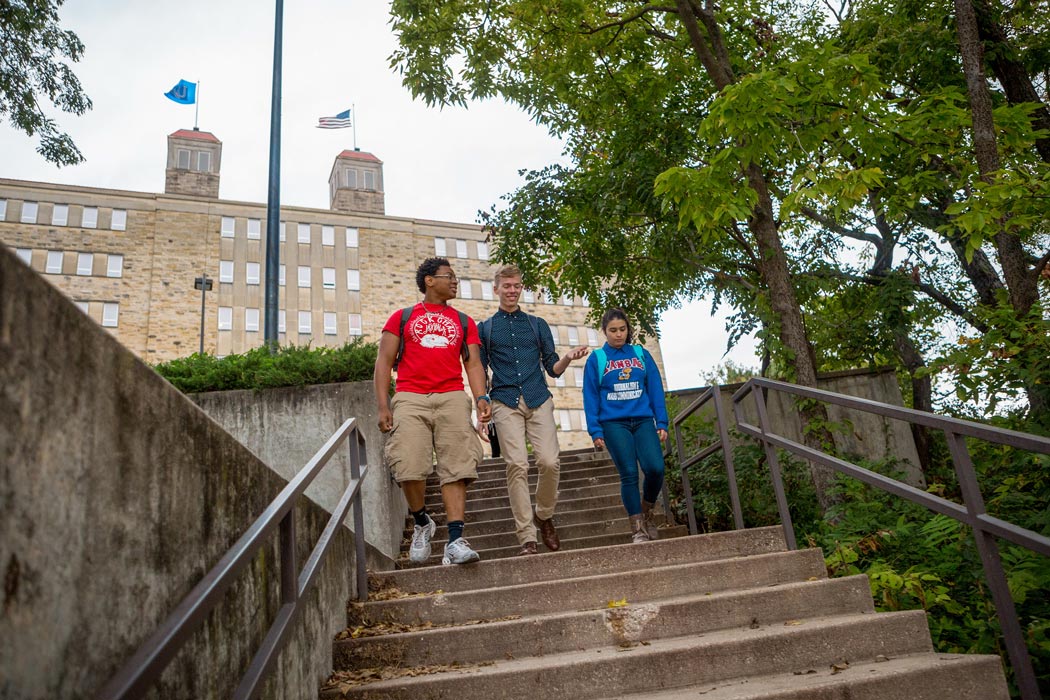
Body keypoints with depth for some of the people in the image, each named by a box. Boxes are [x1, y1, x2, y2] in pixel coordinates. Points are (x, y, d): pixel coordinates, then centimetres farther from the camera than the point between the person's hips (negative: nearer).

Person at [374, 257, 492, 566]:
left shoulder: (464, 321, 21)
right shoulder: (402, 317, 15)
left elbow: (473, 363, 13)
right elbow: (384, 362, 9)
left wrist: (481, 397, -7)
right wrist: (383, 407, -3)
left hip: (452, 398, 2)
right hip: (410, 399, -1)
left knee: (456, 467, -10)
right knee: (409, 468, -12)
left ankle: (455, 541, -11)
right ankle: (421, 523, 15)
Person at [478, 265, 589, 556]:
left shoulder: (538, 324, 19)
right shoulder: (485, 328, 15)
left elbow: (553, 368, 15)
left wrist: (568, 358, -7)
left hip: (538, 401, 1)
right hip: (505, 403, -1)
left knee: (550, 462, -11)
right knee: (517, 466, -11)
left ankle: (545, 516, 15)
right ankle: (526, 537, -6)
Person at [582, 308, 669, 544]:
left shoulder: (641, 354, 11)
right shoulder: (596, 359, 5)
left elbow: (655, 389, 10)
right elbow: (590, 397, 3)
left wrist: (662, 422, 3)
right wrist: (595, 431, -3)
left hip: (643, 420, 2)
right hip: (613, 423, -2)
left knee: (655, 468, -13)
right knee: (629, 474, -7)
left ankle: (647, 512, 14)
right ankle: (637, 527, 7)